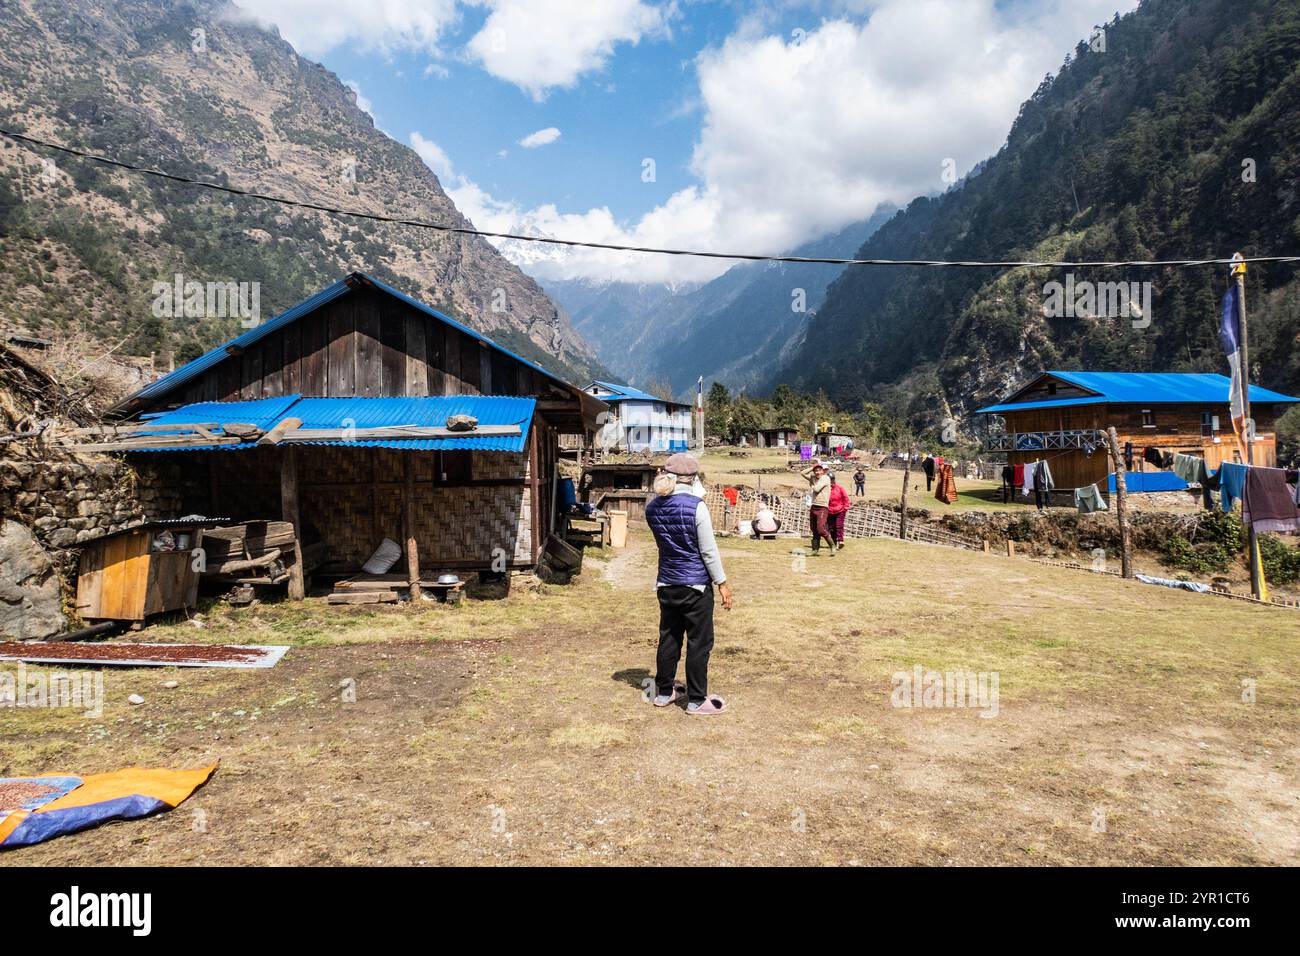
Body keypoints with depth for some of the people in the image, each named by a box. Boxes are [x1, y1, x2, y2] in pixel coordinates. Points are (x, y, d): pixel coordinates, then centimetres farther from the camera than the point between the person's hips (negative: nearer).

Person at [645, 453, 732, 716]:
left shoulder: (652, 507, -1)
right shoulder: (696, 506, -18)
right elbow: (709, 550, -14)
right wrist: (722, 583, -6)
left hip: (666, 583, 6)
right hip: (696, 585, -5)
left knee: (668, 638, 17)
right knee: (699, 642, 6)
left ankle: (664, 692, 29)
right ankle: (696, 700, 14)